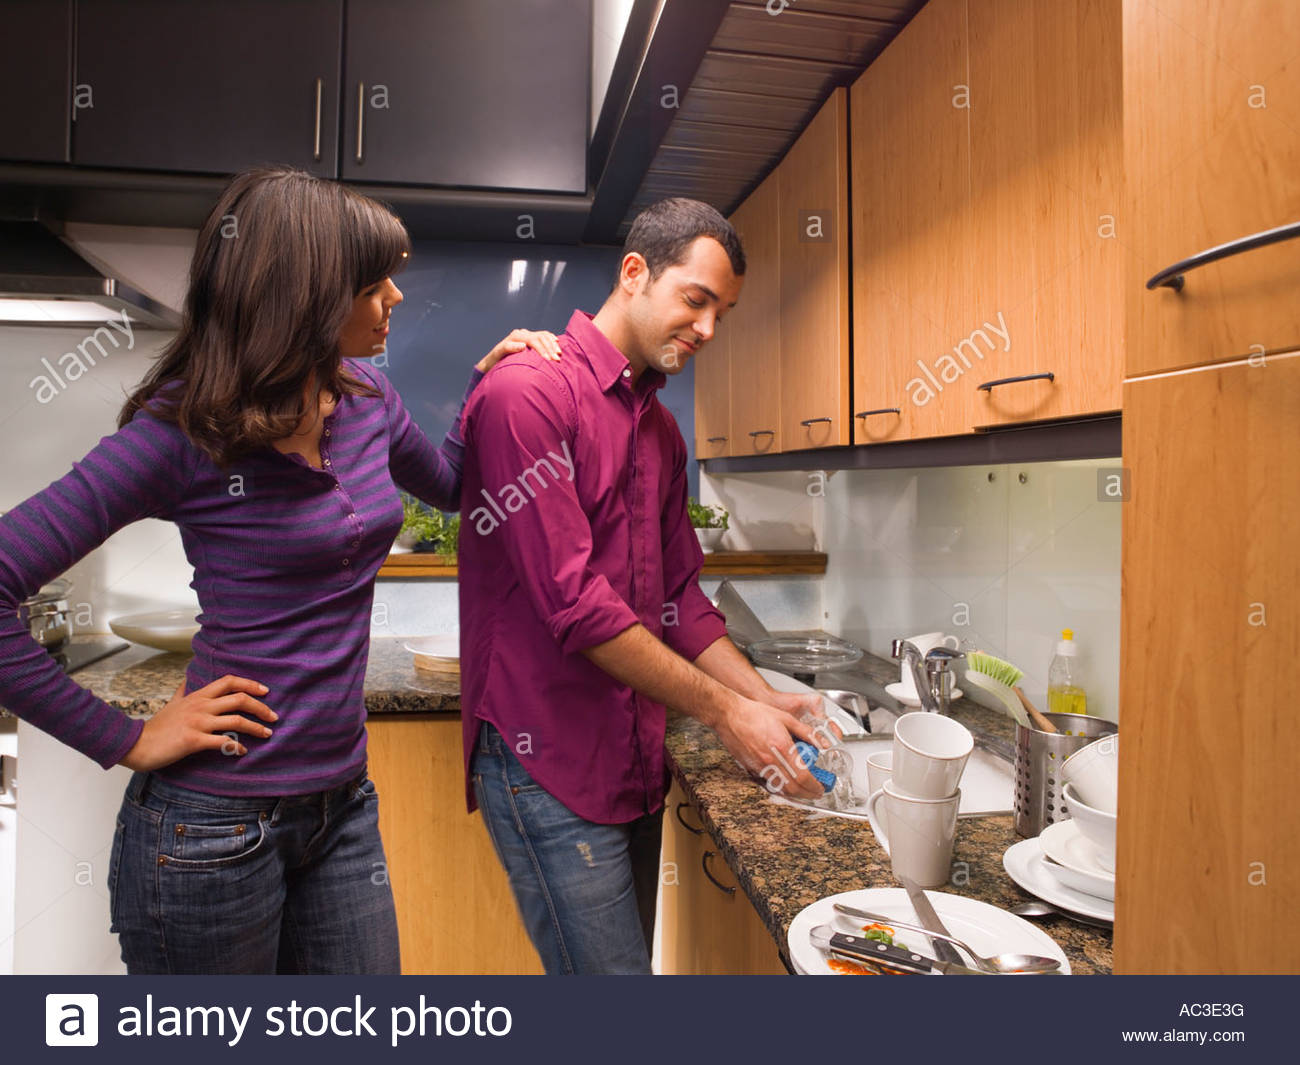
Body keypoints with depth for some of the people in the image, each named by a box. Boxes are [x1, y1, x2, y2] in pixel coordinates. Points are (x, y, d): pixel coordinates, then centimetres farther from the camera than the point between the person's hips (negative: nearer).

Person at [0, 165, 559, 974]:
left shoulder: (368, 400, 1)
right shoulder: (186, 431, -17)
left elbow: (451, 485, 20)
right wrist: (125, 741, -15)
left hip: (341, 806, 6)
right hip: (214, 827, -5)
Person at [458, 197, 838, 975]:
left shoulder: (661, 430, 13)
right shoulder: (527, 392, -14)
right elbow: (574, 603, -20)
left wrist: (766, 698, 2)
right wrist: (724, 711, -15)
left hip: (633, 761, 8)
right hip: (547, 764, -8)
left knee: (633, 955, 18)